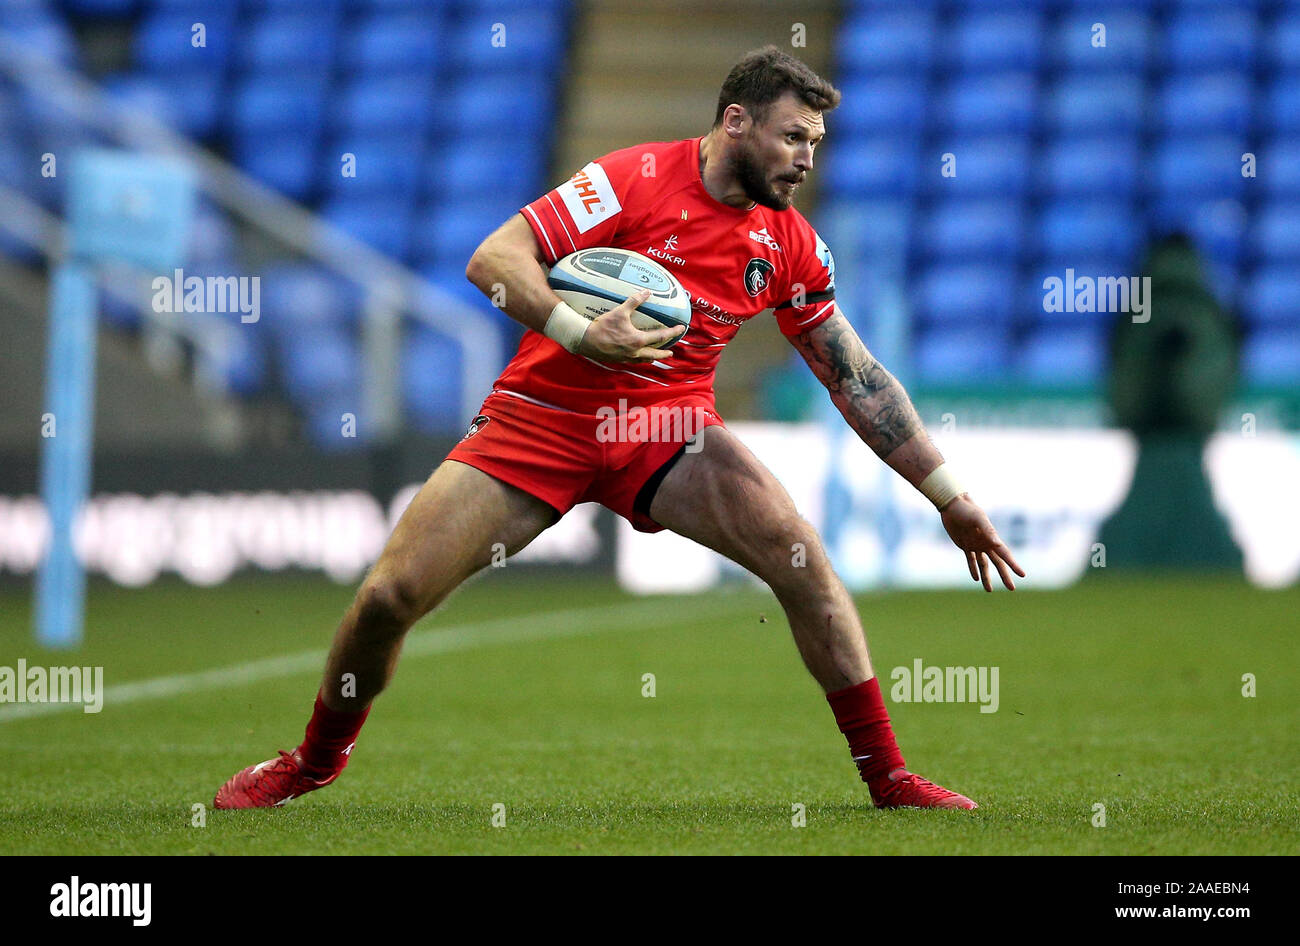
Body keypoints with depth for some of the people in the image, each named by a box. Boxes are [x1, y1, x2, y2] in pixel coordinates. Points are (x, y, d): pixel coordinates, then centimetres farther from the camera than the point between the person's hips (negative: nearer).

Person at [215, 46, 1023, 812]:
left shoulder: (791, 245, 1)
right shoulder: (639, 180, -13)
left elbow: (858, 378, 9)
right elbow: (493, 260, -16)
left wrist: (951, 498, 8)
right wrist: (579, 334, -32)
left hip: (668, 429, 3)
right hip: (542, 416, -3)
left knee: (798, 554, -21)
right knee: (390, 596, -10)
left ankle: (887, 774, -9)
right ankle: (317, 758, 19)